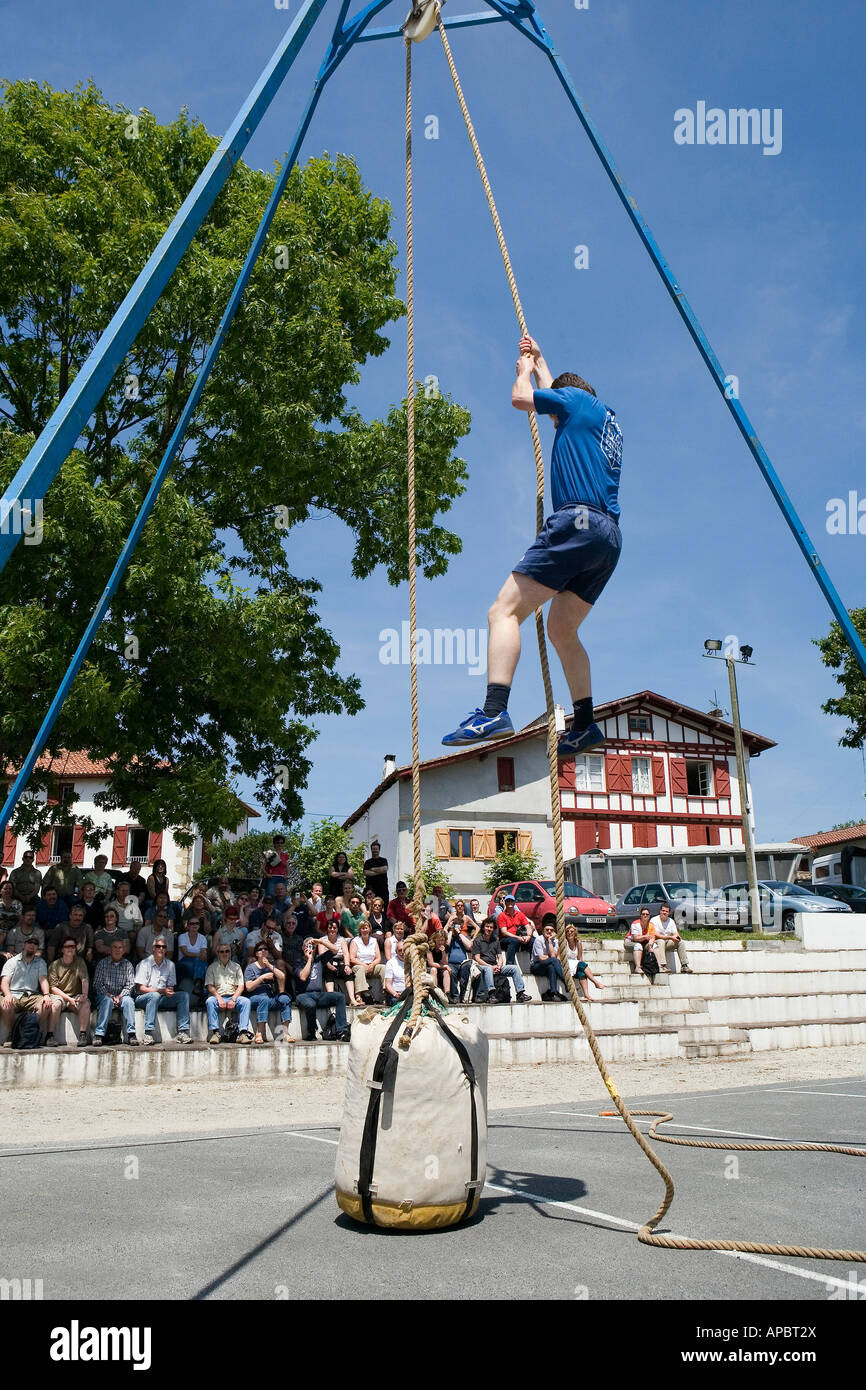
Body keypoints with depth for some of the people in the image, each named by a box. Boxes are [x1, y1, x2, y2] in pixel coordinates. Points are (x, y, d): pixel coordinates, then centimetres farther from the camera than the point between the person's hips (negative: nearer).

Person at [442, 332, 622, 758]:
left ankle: (494, 712, -32)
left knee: (504, 611, -16)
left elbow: (521, 398, 14)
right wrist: (538, 362, 61)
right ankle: (585, 726, 13)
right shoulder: (607, 420, 32)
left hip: (577, 520, -9)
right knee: (561, 628, 17)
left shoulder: (577, 398, 9)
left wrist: (525, 370, 34)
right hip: (609, 536, 9)